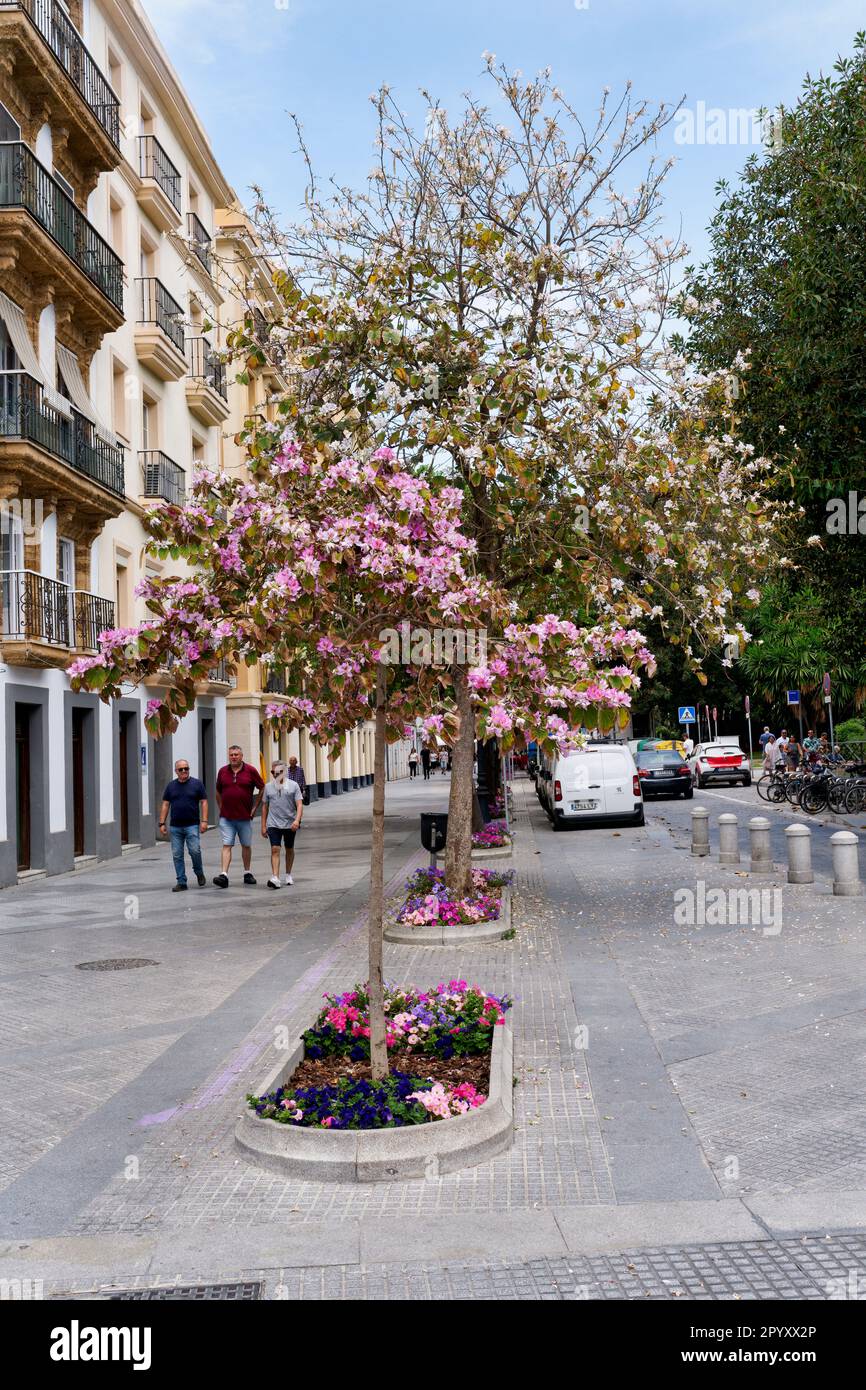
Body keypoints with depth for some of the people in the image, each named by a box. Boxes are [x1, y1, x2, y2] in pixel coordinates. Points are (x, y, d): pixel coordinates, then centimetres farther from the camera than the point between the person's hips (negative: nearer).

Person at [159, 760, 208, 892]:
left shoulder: (197, 784, 3)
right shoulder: (171, 786, 10)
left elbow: (204, 802, 1)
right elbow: (165, 805, 12)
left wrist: (204, 821, -8)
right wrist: (162, 823, 5)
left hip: (192, 826, -3)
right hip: (175, 827, 3)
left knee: (195, 851, -13)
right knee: (177, 855, 2)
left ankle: (199, 873, 13)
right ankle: (181, 882, 9)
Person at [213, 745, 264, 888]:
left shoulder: (250, 771, -3)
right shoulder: (222, 771, 4)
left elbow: (262, 789, 5)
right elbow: (218, 792, 17)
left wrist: (255, 807, 2)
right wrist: (221, 808, 10)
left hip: (245, 816, 0)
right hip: (226, 817, 0)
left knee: (246, 845, 11)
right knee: (227, 845, -7)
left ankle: (247, 873, 25)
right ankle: (224, 875, -14)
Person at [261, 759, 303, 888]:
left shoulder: (293, 785, -1)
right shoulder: (268, 786, 5)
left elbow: (299, 805, -7)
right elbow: (265, 806, 10)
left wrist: (297, 820, -23)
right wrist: (263, 826, 8)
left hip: (290, 824, 0)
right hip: (273, 824, 0)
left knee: (289, 850, 13)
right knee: (275, 850, -12)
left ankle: (288, 875, 30)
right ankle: (275, 878, -19)